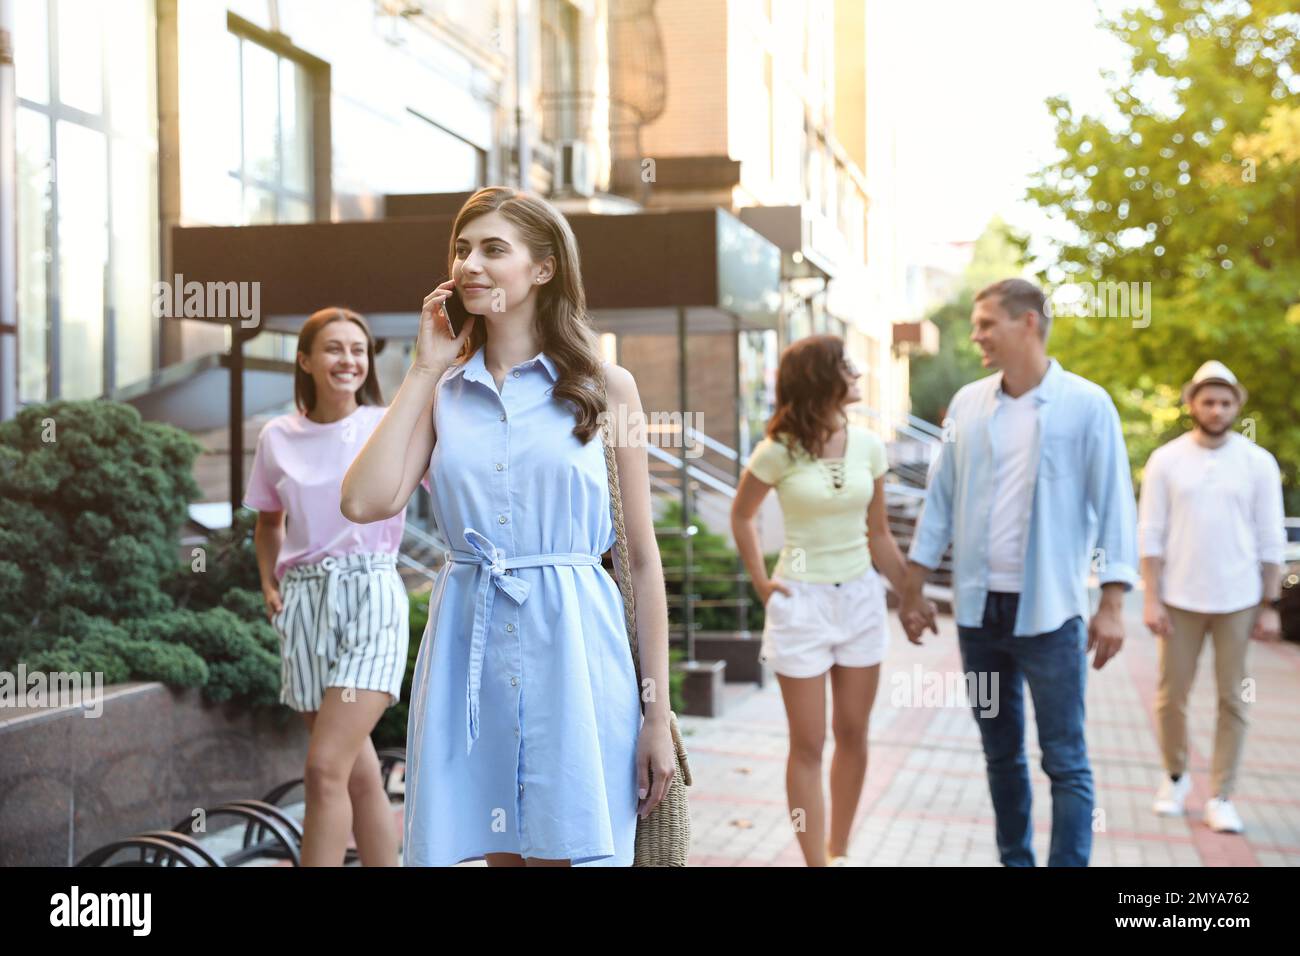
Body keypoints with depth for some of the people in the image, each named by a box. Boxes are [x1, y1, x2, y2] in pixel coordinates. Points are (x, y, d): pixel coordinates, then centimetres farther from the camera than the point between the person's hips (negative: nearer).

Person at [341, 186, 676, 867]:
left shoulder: (605, 387, 2)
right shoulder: (445, 390, 10)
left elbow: (642, 559, 2)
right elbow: (365, 502, -7)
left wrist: (657, 710, -2)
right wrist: (424, 369, 0)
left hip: (571, 648, -2)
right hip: (468, 647, 3)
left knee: (563, 851, 0)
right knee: (503, 854, 10)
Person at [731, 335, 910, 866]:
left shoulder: (868, 446, 0)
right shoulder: (778, 451, -11)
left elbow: (879, 533, 10)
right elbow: (741, 517, 5)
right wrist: (761, 584, 0)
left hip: (860, 599, 4)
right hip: (801, 603, -4)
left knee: (853, 735, 10)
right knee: (808, 745, 1)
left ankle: (839, 853, 25)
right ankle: (815, 862, 8)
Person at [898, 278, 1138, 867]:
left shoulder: (1086, 405, -6)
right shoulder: (967, 403, 6)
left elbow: (1113, 506, -7)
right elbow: (940, 498, 9)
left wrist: (1111, 604, -12)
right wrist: (914, 587, 7)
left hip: (1049, 613, -4)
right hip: (978, 609, 4)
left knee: (1065, 762, 0)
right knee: (1001, 754, 15)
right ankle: (1014, 860, 27)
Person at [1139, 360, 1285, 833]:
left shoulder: (1259, 463, 1)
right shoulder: (1165, 460, 1)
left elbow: (1271, 541, 3)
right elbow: (1150, 535, 1)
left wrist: (1270, 606, 0)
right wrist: (1151, 599, -5)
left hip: (1237, 601, 0)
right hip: (1180, 599, 0)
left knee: (1233, 700, 2)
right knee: (1171, 696, 5)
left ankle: (1220, 797, 11)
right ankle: (1175, 776, 27)